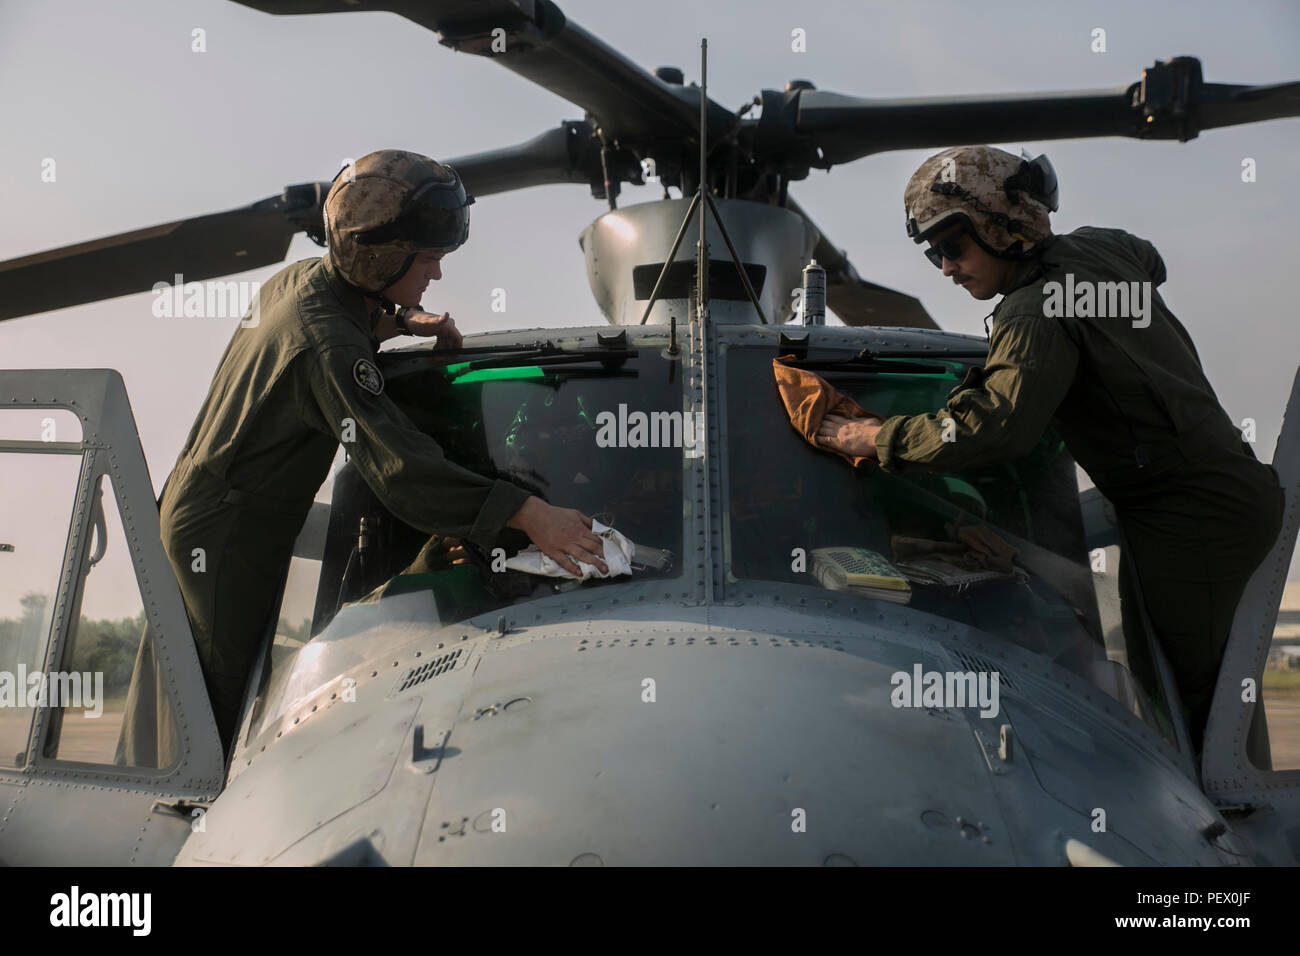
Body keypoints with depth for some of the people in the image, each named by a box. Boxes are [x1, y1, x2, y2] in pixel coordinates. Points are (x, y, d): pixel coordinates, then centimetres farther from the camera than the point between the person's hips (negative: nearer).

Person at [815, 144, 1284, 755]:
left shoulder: (1036, 313, -18)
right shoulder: (1097, 248, 10)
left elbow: (995, 426, -33)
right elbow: (1150, 262, 37)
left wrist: (876, 437, -24)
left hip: (1192, 518, -10)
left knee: (1194, 694, -9)